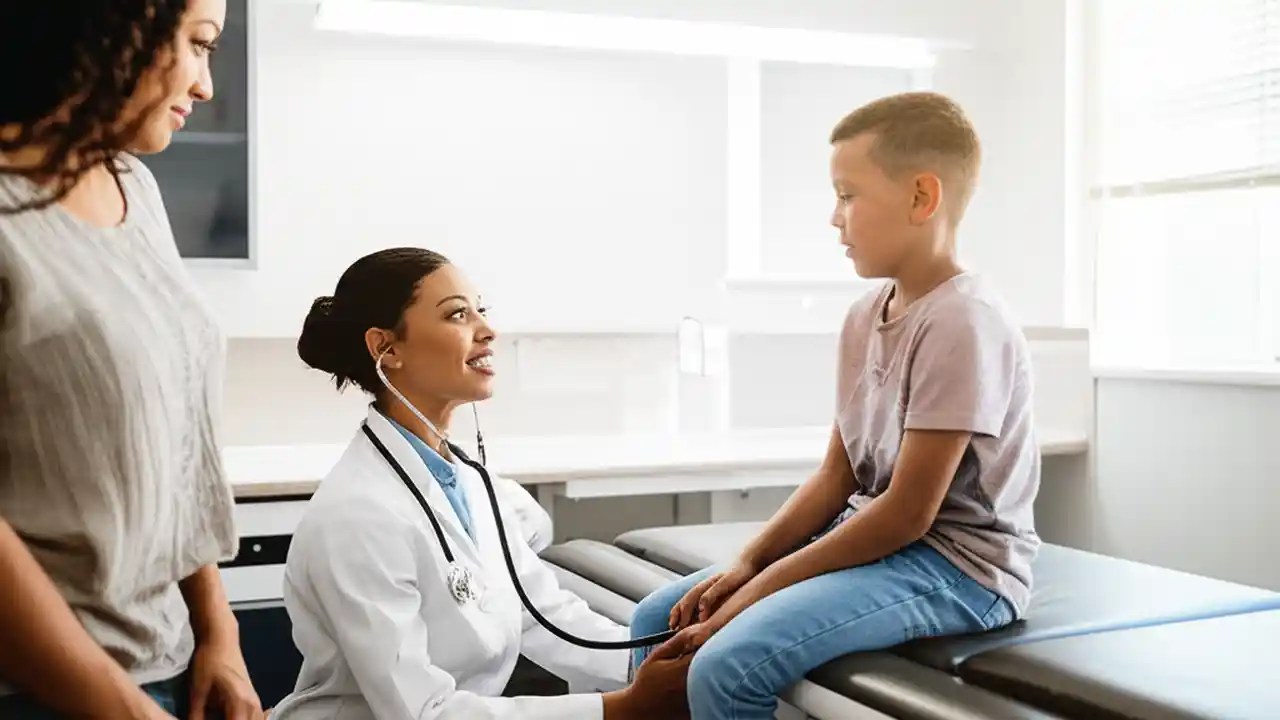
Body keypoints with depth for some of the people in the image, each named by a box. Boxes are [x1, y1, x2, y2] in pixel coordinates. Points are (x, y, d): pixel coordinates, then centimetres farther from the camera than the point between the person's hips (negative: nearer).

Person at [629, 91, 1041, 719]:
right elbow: (837, 475, 9)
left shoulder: (962, 323, -20)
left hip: (957, 565, -9)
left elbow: (907, 514, -21)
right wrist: (745, 564, -3)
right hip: (875, 540, 9)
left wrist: (762, 588, -17)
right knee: (660, 619, 4)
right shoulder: (863, 318, 7)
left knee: (725, 667, -27)